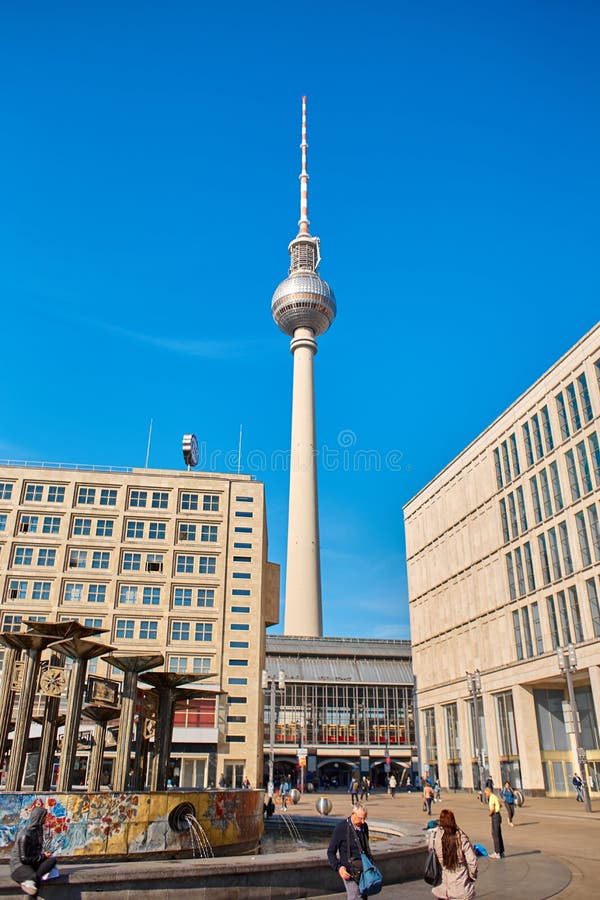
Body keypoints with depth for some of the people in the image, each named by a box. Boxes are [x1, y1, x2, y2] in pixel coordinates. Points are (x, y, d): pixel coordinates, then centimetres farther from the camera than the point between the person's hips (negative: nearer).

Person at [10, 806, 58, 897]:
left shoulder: (38, 829, 3)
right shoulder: (25, 834, -20)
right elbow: (24, 859, -17)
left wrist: (43, 855, -4)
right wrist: (42, 857, -10)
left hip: (33, 862, 9)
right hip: (20, 864, -9)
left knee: (52, 860, -22)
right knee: (34, 878, -41)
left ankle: (33, 879, -31)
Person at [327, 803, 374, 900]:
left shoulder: (364, 826, 4)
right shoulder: (341, 828, -13)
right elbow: (331, 852, -8)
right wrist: (338, 867, -20)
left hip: (364, 869, 6)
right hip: (349, 871, -6)